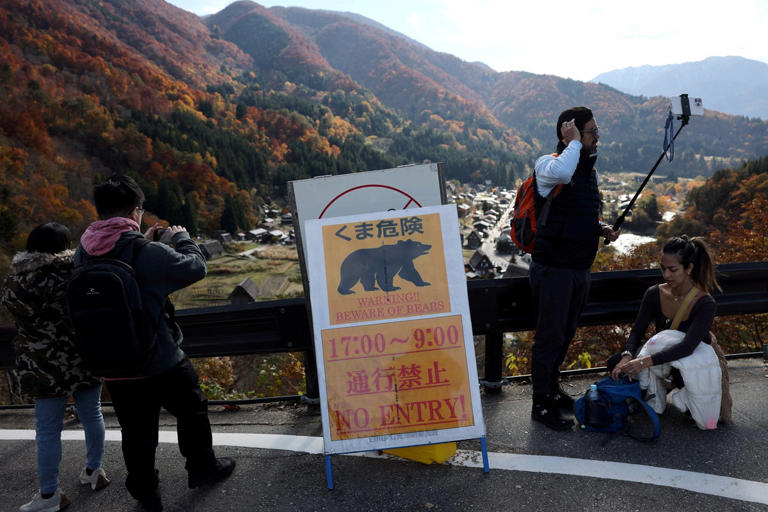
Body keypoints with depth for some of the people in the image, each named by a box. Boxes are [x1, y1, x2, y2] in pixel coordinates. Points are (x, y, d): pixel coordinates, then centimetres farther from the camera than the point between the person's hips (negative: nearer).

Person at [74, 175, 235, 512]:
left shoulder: (84, 254, -5)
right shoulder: (149, 253, -24)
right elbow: (195, 268, -11)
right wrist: (181, 238, 4)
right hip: (161, 362, -5)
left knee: (136, 431, 19)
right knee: (191, 410, 20)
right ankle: (201, 468, 37)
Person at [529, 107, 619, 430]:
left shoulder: (589, 169, 13)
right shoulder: (548, 164, -12)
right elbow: (562, 173, -39)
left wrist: (601, 228, 6)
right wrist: (573, 142, -21)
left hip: (580, 268, 8)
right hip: (553, 267, -8)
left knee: (566, 333, 19)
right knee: (549, 335, -1)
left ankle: (551, 389, 36)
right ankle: (541, 404, 12)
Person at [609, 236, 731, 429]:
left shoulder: (705, 304, -25)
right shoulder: (655, 294, -11)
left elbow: (687, 347, -36)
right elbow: (637, 331, -12)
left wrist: (647, 361, -49)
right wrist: (627, 357, -34)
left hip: (698, 361, -3)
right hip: (664, 355, 4)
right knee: (615, 363, -21)